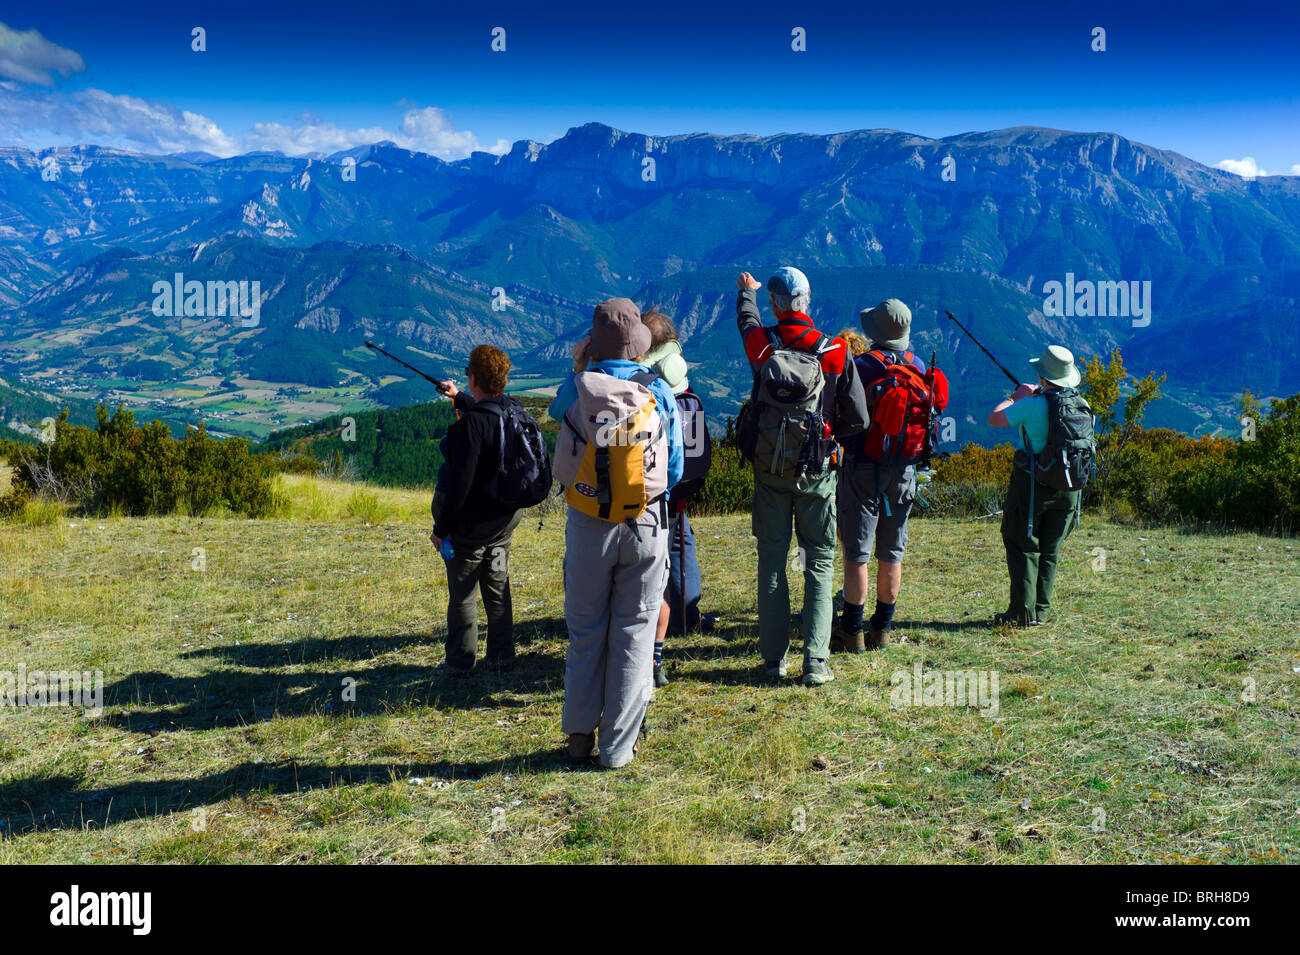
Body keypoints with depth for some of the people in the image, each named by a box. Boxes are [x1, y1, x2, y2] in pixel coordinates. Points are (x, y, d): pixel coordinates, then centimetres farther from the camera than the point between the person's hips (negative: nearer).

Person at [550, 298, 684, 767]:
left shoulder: (578, 388, -8)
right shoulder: (659, 393, -5)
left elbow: (557, 409, 17)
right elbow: (674, 469, 3)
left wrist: (577, 370, 24)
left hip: (589, 527, 0)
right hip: (647, 525, 0)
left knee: (585, 631, 13)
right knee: (633, 633, 8)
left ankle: (580, 736, 22)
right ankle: (618, 746, 13)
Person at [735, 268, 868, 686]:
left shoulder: (761, 345, -4)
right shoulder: (835, 352, -8)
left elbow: (747, 320, 22)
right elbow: (858, 420, -5)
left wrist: (746, 290, 44)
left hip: (769, 471, 1)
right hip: (816, 474, -1)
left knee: (771, 562, 9)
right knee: (819, 562, 6)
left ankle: (773, 659, 13)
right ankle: (816, 663, 2)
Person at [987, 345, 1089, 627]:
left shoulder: (1033, 405, -18)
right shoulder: (1082, 406, -1)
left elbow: (995, 418, -4)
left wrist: (1017, 397, 11)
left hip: (1033, 484, -5)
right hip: (1069, 488, 6)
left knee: (1023, 547, 4)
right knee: (1050, 551, 14)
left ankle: (1023, 612, 1)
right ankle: (1041, 610, 18)